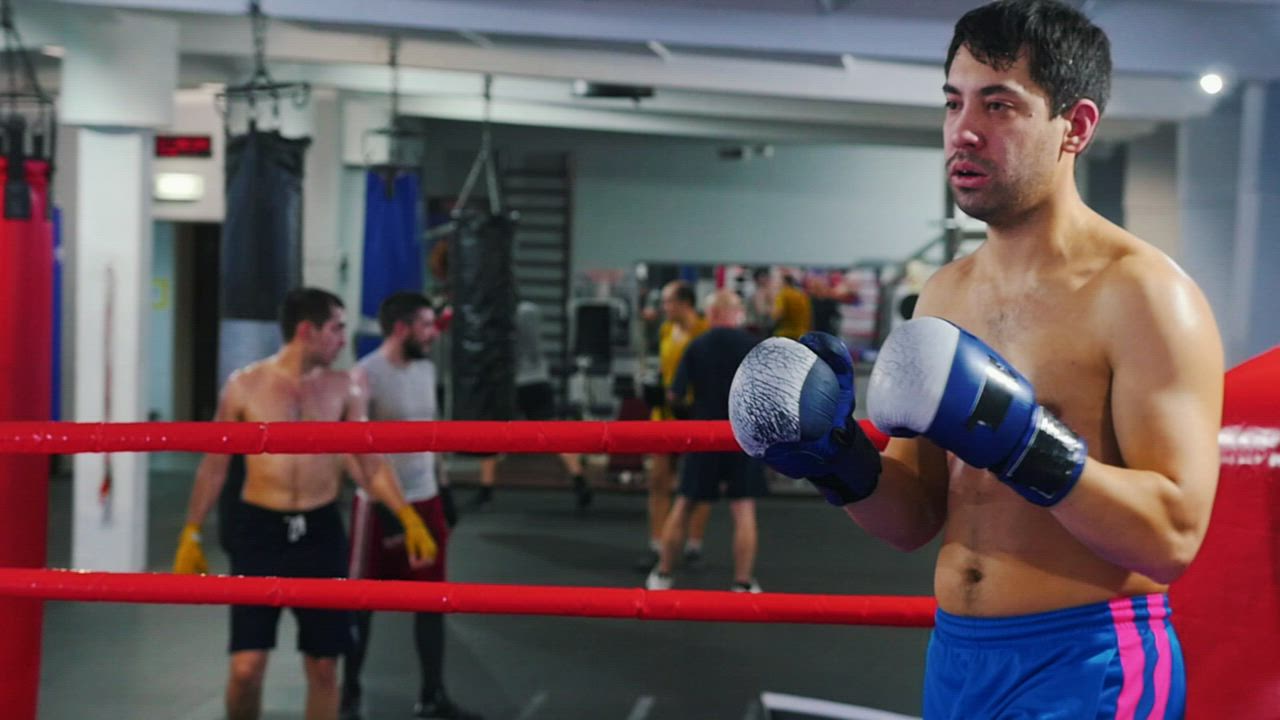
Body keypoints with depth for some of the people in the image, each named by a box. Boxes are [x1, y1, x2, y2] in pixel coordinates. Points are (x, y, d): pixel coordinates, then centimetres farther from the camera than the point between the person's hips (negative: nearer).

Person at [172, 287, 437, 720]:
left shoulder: (345, 388, 2)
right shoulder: (244, 386, -4)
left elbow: (372, 464, 5)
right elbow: (214, 467, 5)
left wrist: (409, 519, -6)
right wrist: (191, 535, 4)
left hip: (321, 532, 2)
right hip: (259, 530, -2)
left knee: (323, 667, 6)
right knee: (246, 668, -6)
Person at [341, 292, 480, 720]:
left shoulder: (426, 369, 8)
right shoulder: (366, 375, -15)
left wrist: (442, 490, 16)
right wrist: (385, 508, -21)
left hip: (425, 500, 7)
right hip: (380, 505, -7)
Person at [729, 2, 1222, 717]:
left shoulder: (1140, 293, -12)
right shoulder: (946, 293, 8)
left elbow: (1174, 538, -19)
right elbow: (916, 520, 11)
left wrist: (1026, 447, -28)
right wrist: (843, 462, -7)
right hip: (955, 658, 6)